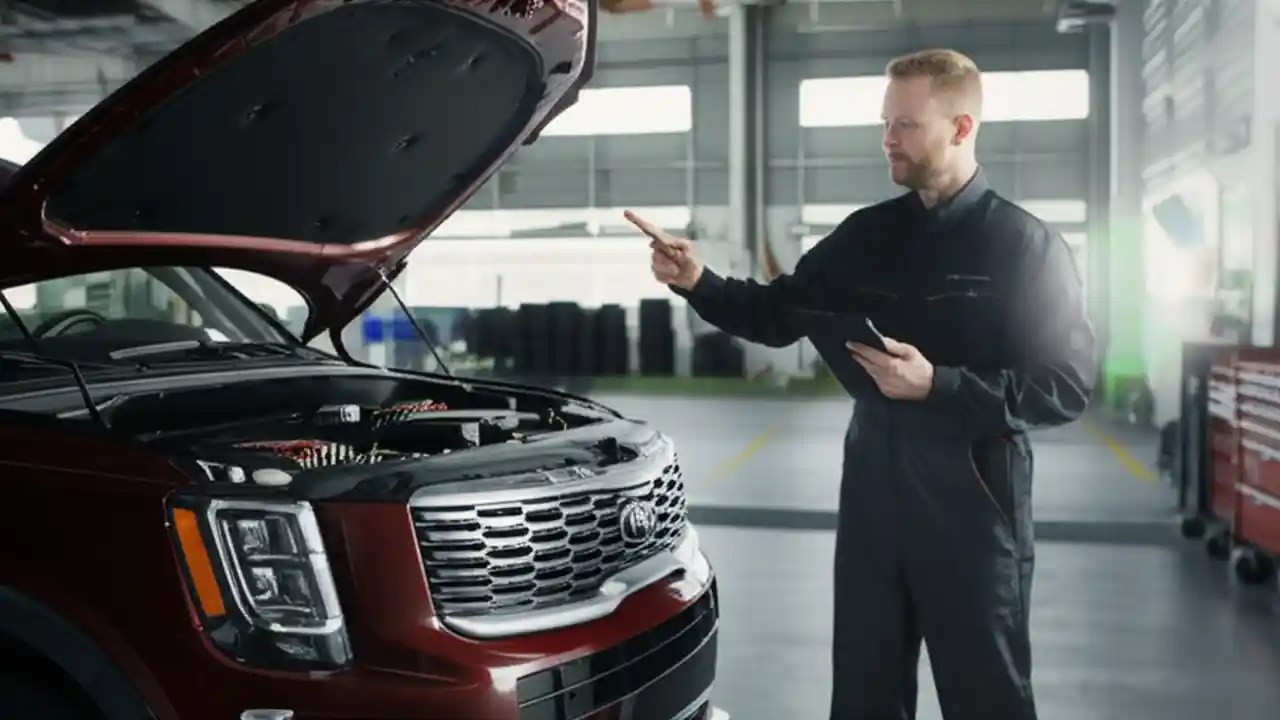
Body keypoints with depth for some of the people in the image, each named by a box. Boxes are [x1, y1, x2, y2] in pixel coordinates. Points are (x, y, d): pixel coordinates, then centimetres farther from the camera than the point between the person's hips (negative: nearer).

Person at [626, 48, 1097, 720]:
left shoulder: (1025, 246, -7)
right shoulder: (868, 234, 7)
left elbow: (1067, 387, -12)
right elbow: (779, 314, 10)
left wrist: (937, 385, -21)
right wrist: (699, 284, -7)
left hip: (974, 504, -5)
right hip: (872, 491, 5)